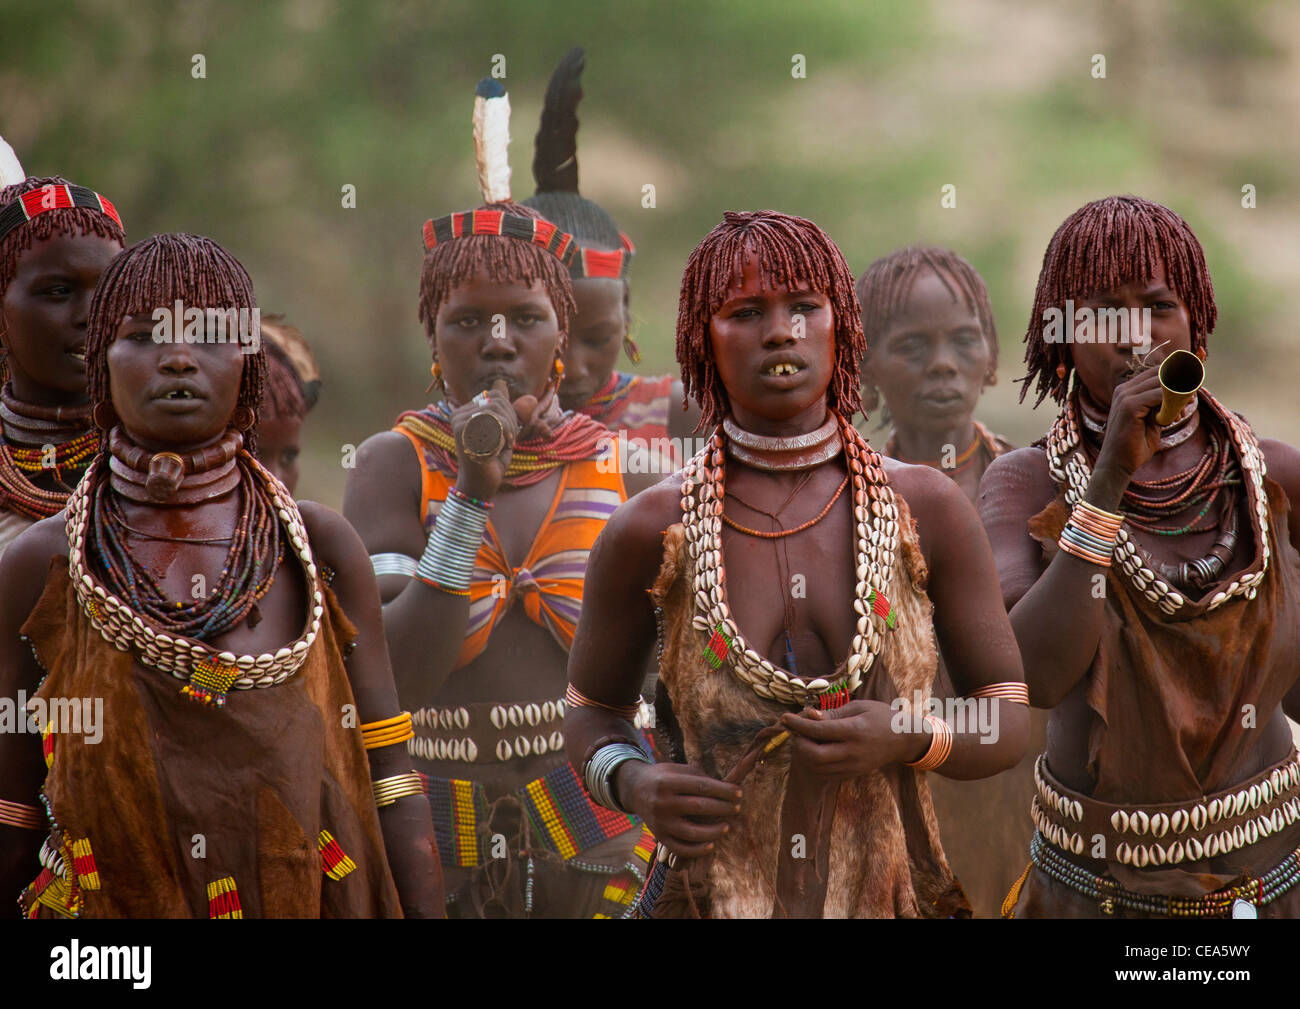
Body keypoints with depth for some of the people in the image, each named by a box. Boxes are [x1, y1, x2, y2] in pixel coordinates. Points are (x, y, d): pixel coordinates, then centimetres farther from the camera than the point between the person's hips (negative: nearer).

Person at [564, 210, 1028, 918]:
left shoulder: (929, 511, -4)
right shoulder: (649, 532, -6)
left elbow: (1008, 727, 1)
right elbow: (591, 713, 7)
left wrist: (908, 740, -19)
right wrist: (637, 786, -14)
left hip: (895, 898, 1)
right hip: (710, 898, -1)